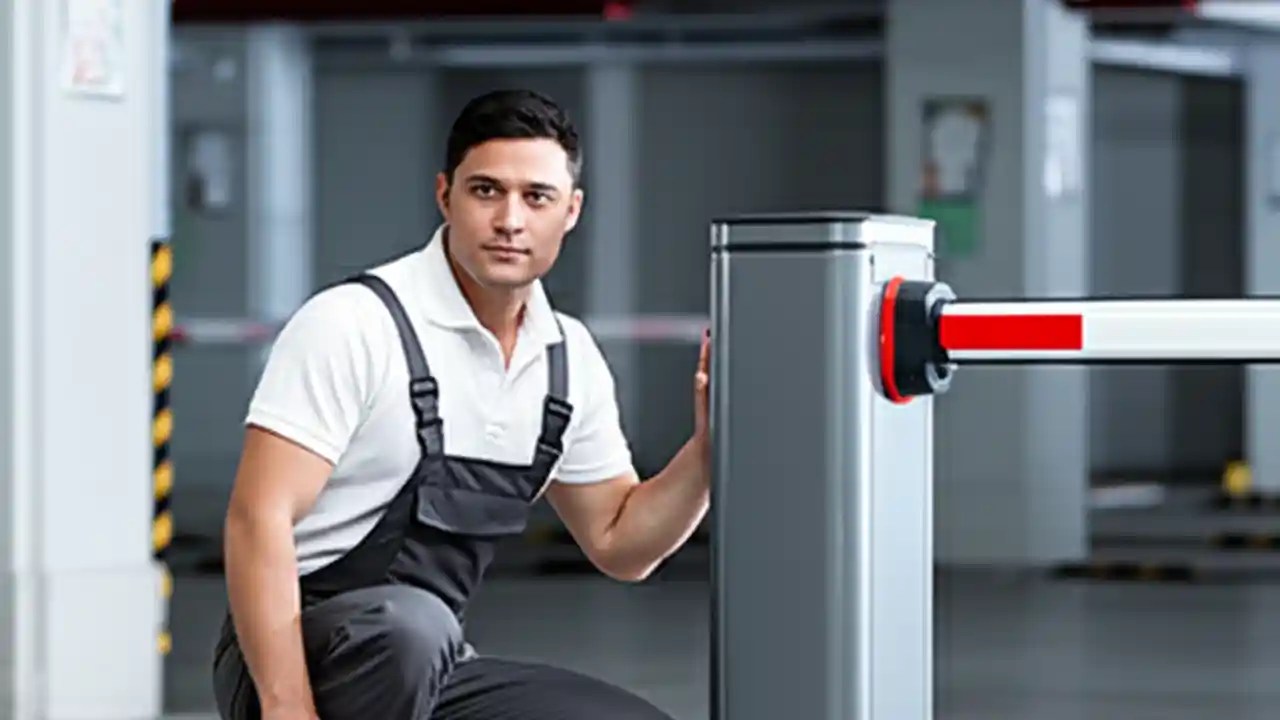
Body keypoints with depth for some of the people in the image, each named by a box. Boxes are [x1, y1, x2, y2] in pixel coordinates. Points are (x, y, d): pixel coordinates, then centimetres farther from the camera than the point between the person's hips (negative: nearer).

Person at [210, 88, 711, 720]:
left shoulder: (570, 360, 7)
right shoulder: (354, 324, -16)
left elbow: (619, 543, 16)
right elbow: (257, 519, -21)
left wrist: (707, 450, -3)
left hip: (433, 669, 7)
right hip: (302, 660, -7)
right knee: (408, 627, -39)